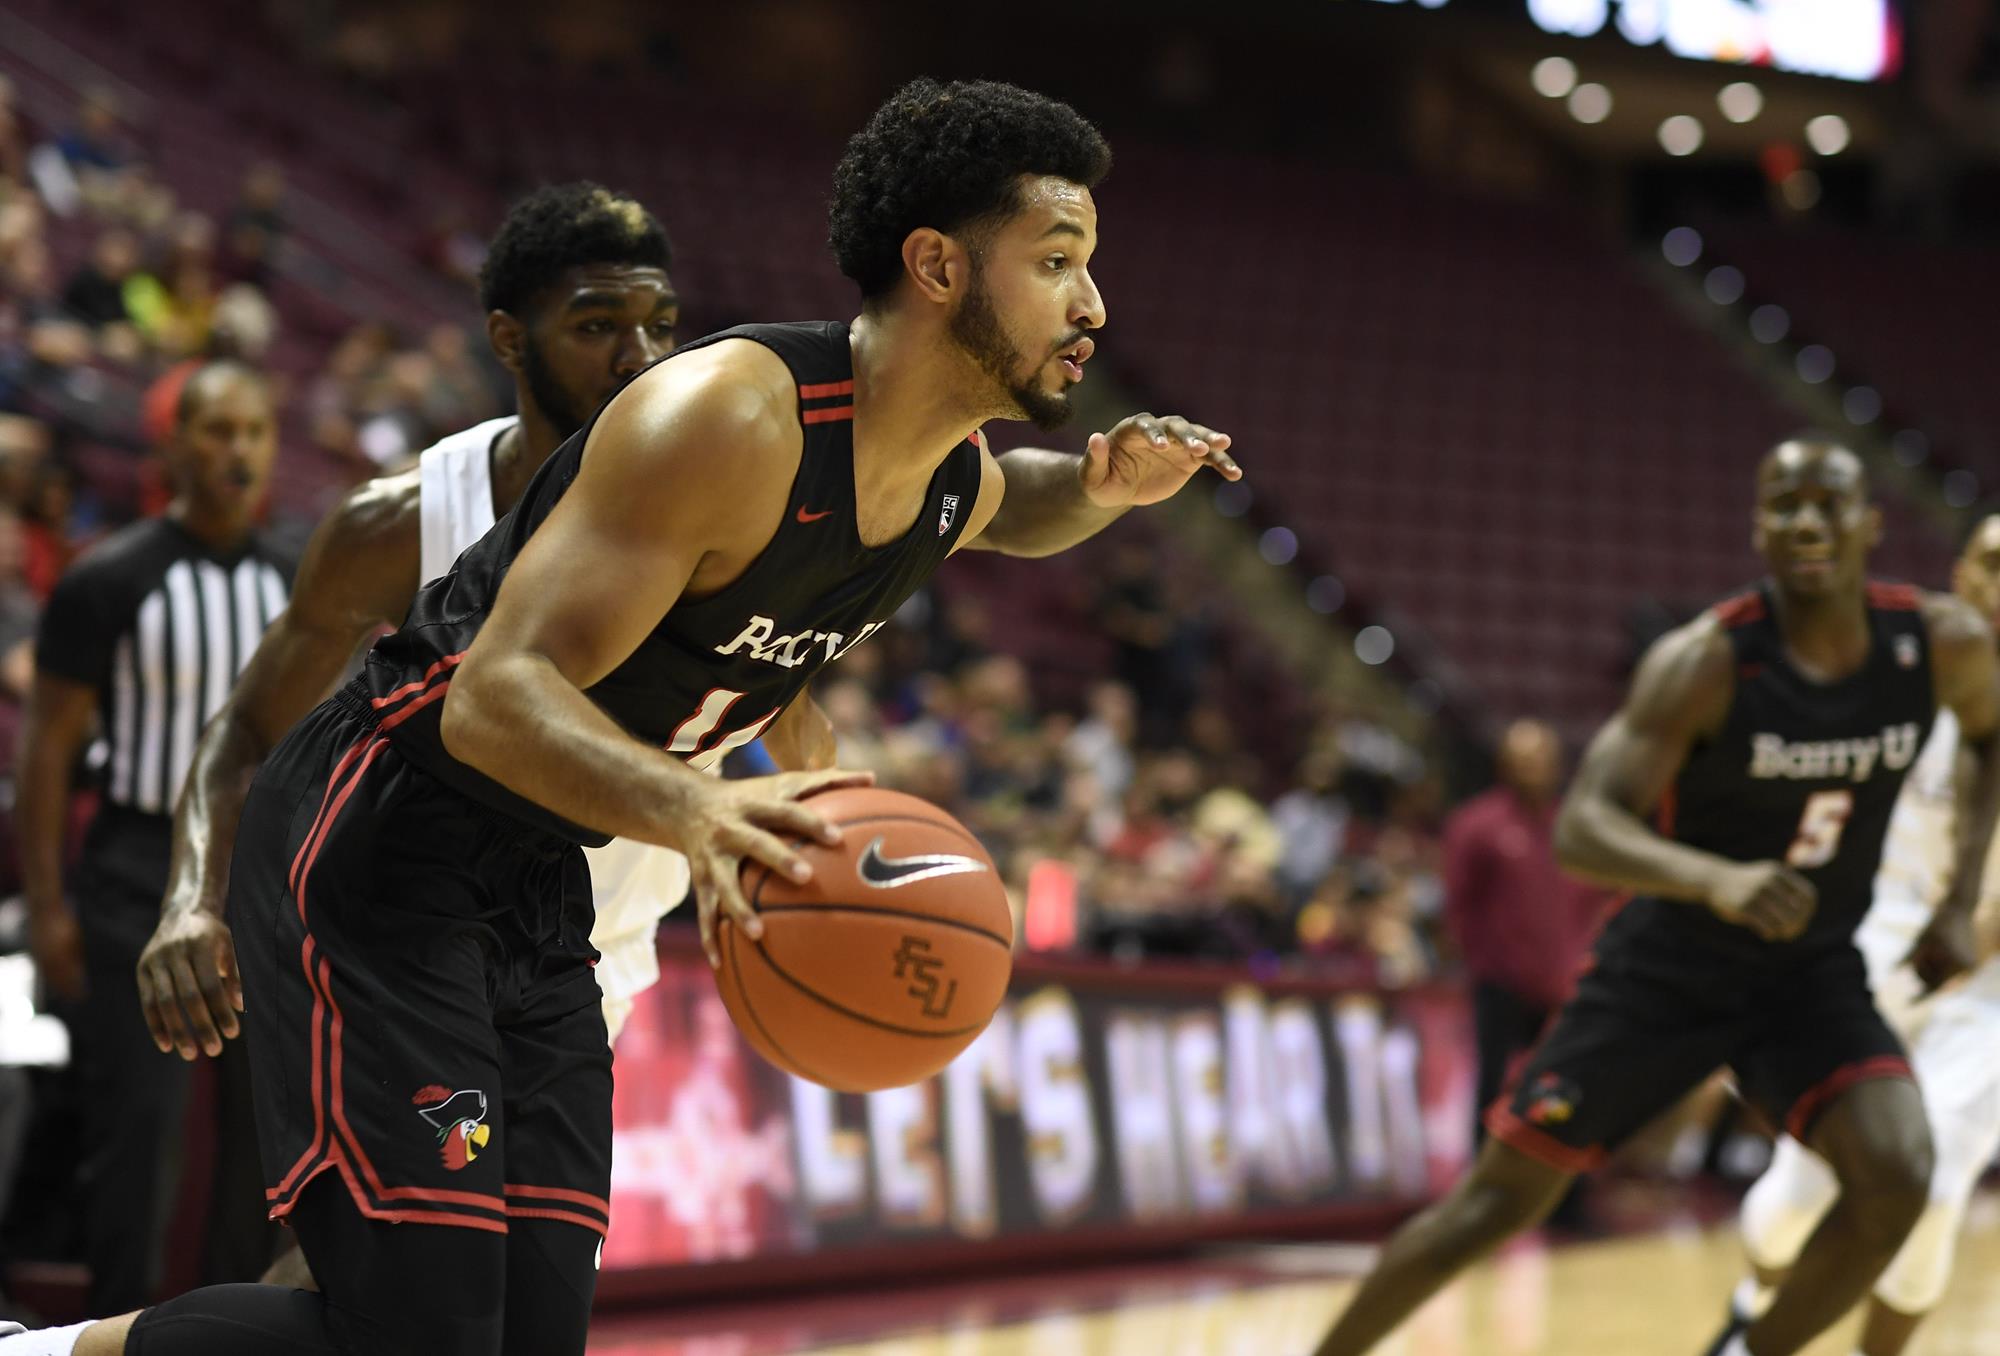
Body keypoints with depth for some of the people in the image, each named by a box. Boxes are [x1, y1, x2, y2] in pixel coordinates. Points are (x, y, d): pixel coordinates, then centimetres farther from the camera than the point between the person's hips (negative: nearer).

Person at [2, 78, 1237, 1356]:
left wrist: (1100, 485, 7)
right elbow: (498, 699, -31)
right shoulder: (734, 416, -24)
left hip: (537, 890, 9)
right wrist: (695, 809, -50)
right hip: (377, 851, -9)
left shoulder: (956, 480, 2)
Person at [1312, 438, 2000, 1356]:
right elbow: (1582, 827, -33)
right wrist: (1718, 879, -51)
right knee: (1500, 1198, 1)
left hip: (1811, 971, 3)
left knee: (1897, 1177, -22)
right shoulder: (1706, 661, -24)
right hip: (1667, 967, -3)